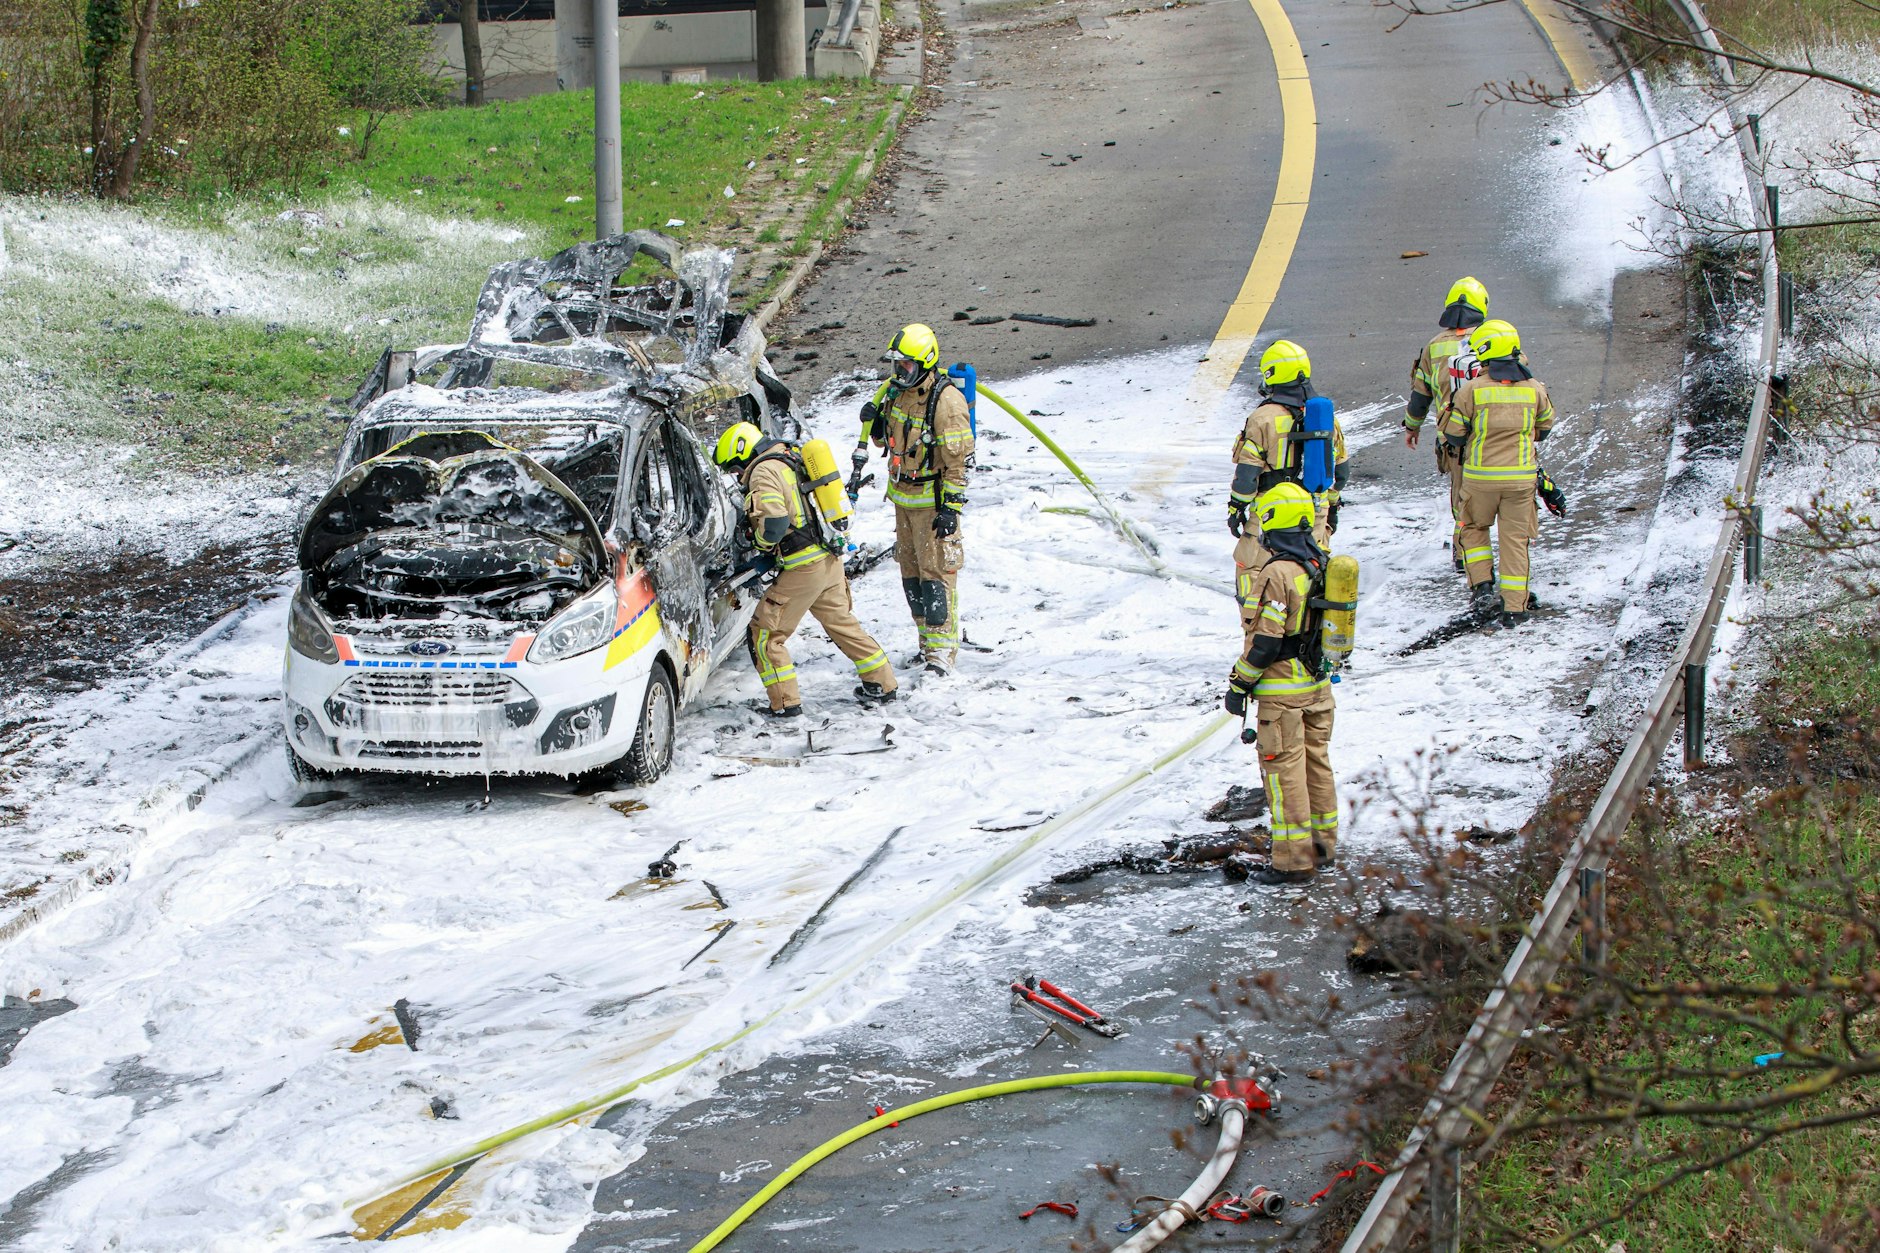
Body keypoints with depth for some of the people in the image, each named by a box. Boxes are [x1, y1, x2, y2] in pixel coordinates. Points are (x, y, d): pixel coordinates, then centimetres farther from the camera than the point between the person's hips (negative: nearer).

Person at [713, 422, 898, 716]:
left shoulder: (763, 471, -11)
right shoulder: (791, 461, 18)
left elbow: (774, 523, -25)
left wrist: (762, 545, -5)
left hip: (803, 568, -9)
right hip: (831, 560, 9)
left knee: (765, 633, 1)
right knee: (842, 623, 22)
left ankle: (784, 702, 2)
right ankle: (882, 684, 28)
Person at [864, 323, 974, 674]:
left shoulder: (946, 400, -18)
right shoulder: (897, 391, 5)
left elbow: (957, 461, -19)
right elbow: (884, 441, 19)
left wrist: (950, 508, -22)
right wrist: (873, 422, -4)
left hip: (933, 500, -8)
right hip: (903, 497, 8)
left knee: (936, 572, -9)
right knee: (911, 570, 12)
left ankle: (942, 650, -8)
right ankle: (927, 642, 21)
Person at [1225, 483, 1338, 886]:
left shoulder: (1277, 573, -20)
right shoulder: (1323, 565, 5)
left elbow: (1265, 642, -21)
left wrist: (1239, 684, -12)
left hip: (1282, 690, -8)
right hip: (1319, 684, 8)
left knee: (1284, 769, -2)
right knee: (1316, 761, 17)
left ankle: (1294, 860, -1)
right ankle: (1324, 844, 26)